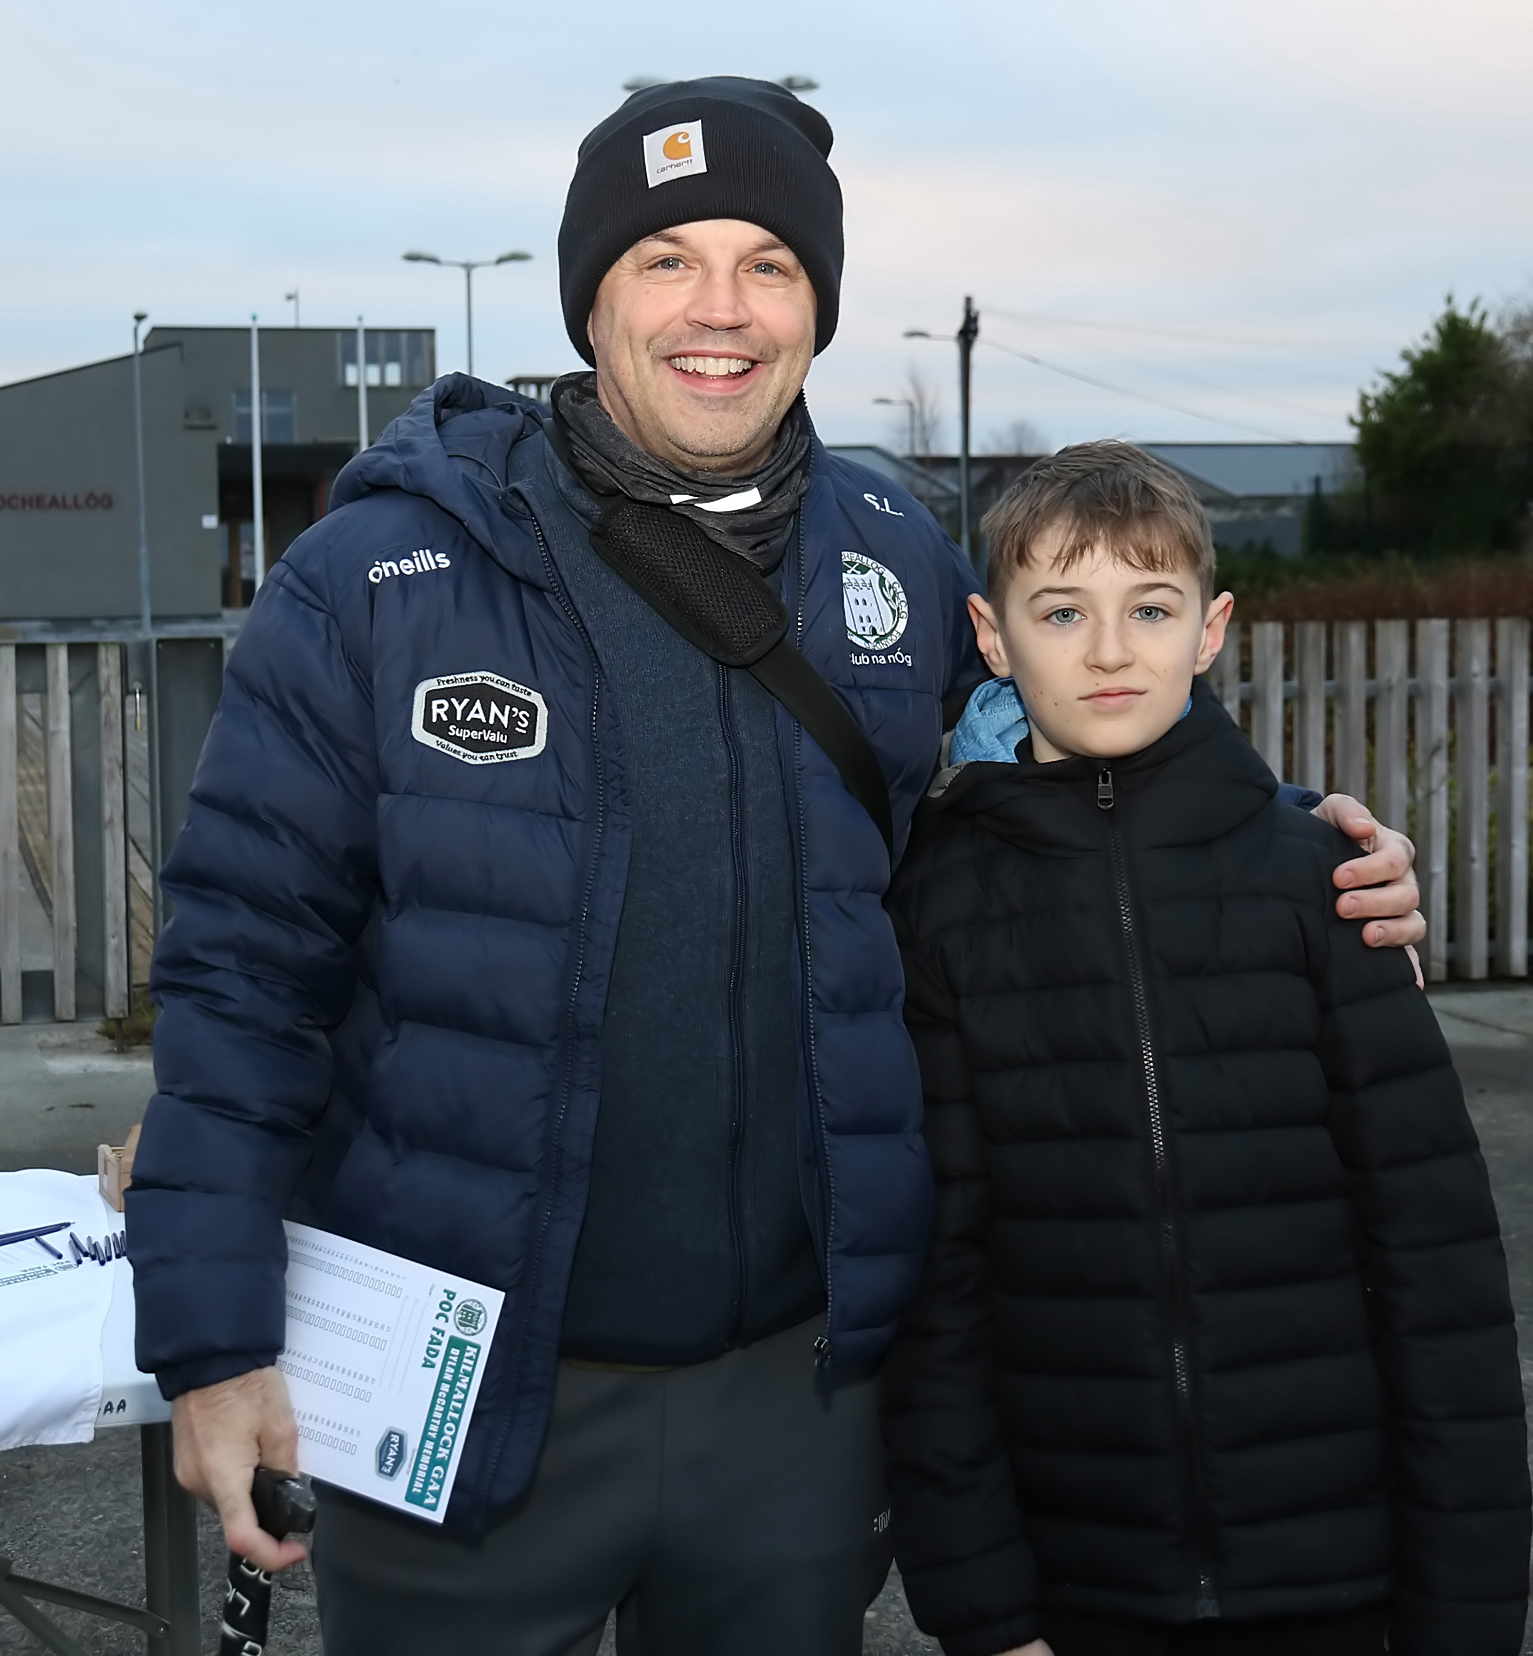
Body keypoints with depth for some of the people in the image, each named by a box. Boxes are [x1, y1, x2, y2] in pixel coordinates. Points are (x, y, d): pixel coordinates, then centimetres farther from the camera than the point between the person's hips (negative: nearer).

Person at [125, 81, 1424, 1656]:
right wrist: (214, 1343, -10)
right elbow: (246, 966, -6)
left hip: (796, 1391, 3)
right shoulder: (379, 579, -8)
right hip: (457, 1400, -3)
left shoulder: (902, 567, 3)